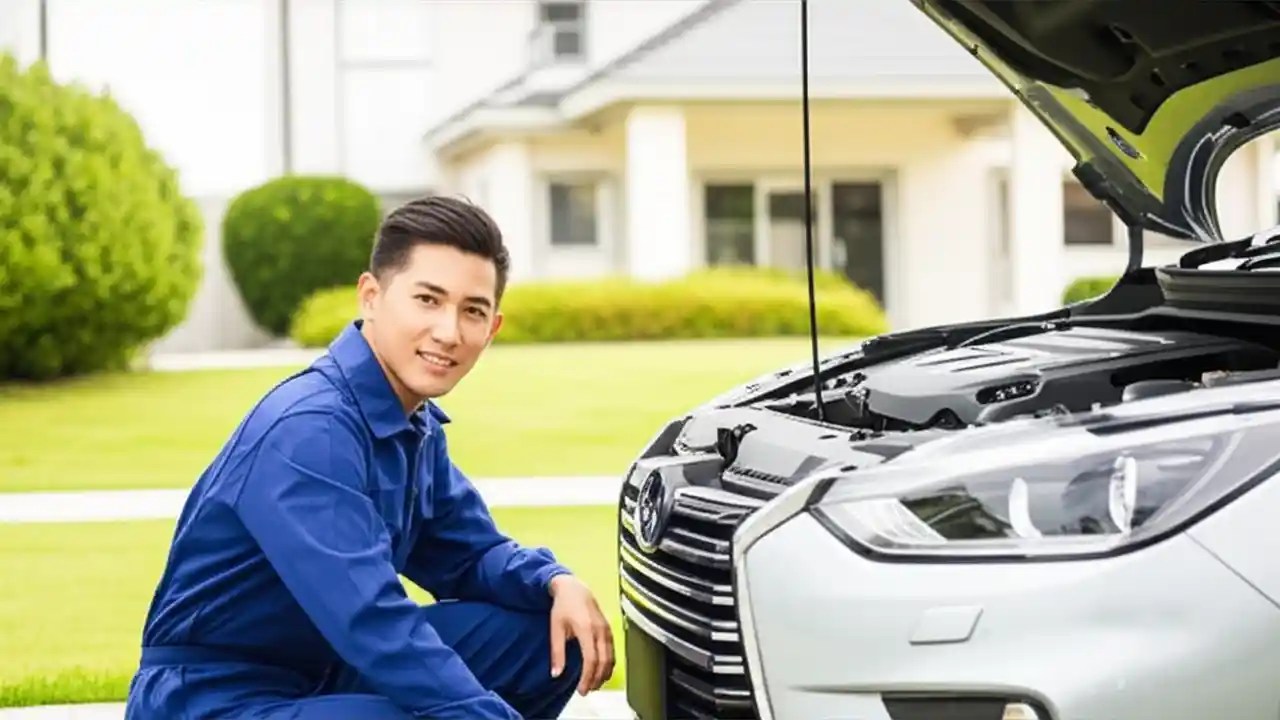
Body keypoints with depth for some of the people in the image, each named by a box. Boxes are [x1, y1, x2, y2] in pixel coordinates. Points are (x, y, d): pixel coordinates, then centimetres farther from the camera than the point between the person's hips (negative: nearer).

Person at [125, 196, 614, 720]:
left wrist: (556, 583, -8)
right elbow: (373, 624, -32)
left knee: (551, 632, 0)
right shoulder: (307, 430, -25)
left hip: (326, 672, 9)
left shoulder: (417, 424, 4)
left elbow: (469, 555, 13)